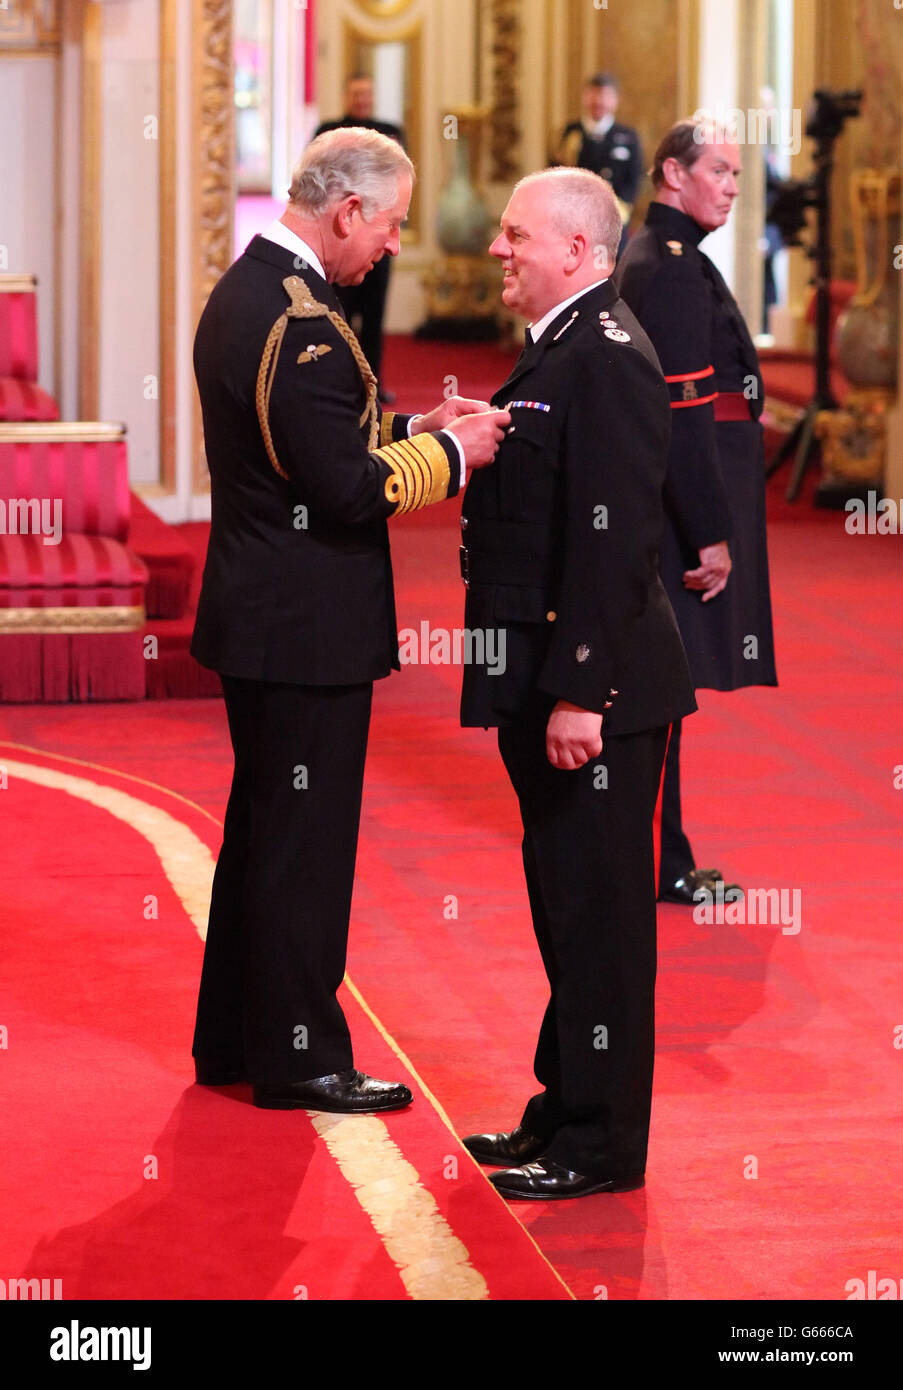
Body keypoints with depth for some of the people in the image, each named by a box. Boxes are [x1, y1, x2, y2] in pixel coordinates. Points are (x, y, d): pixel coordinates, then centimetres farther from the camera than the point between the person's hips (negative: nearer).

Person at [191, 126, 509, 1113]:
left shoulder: (244, 291, 9)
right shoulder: (300, 324, -23)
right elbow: (348, 490, -24)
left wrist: (411, 430, 10)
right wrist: (449, 453, -11)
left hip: (258, 614, 10)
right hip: (306, 624, -10)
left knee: (262, 827, 19)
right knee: (305, 839, 0)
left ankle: (233, 1036, 29)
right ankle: (299, 1058, 10)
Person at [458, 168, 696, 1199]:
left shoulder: (608, 358, -17)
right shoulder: (558, 351, 15)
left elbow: (612, 540, -23)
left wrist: (578, 692, -24)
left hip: (592, 690, -10)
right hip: (546, 686, 10)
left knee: (599, 913, -2)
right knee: (564, 909, 18)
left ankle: (602, 1144, 5)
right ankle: (566, 1112, 28)